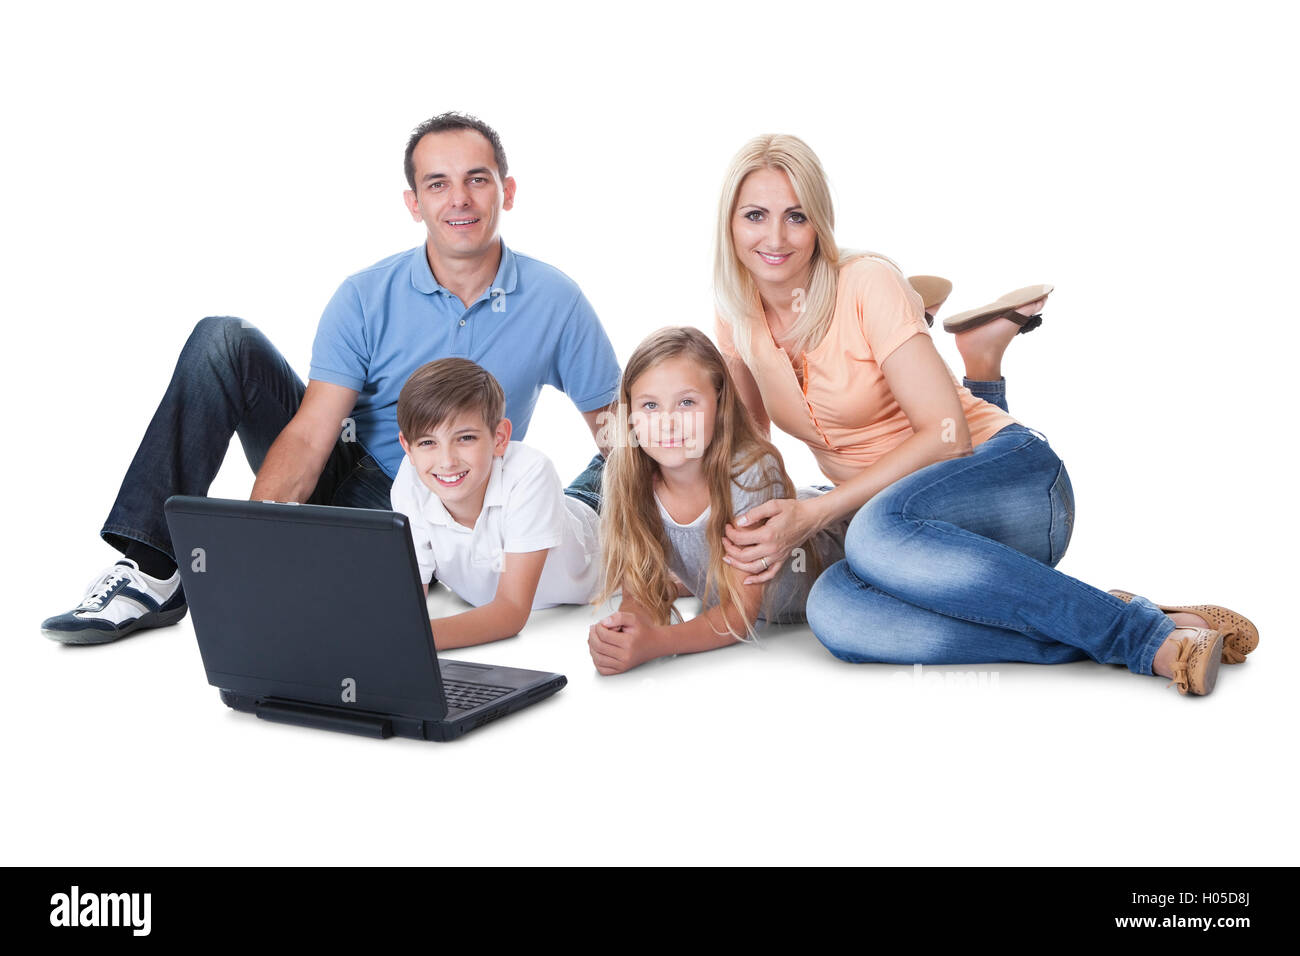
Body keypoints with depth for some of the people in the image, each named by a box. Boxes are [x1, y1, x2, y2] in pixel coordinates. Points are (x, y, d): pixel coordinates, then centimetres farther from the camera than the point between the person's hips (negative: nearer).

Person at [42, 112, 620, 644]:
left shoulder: (555, 301, -8)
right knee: (225, 344, -16)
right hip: (347, 482, 1)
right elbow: (309, 436, -16)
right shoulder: (367, 297, -8)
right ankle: (153, 572, -21)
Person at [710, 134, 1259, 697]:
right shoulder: (738, 318, 6)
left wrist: (812, 514, -23)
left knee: (879, 531, -41)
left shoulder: (866, 283, -12)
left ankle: (1144, 630, -30)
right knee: (833, 611, -33)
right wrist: (763, 533, 0)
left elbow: (947, 434, -17)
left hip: (1011, 478, -5)